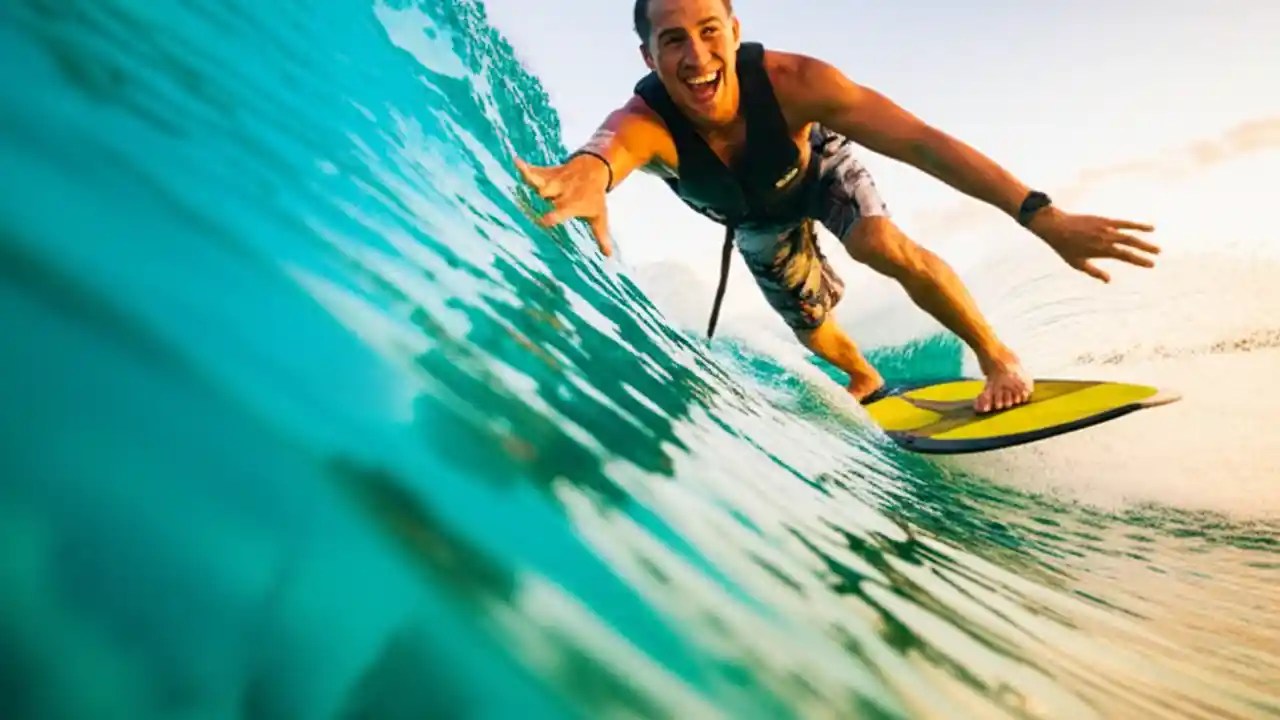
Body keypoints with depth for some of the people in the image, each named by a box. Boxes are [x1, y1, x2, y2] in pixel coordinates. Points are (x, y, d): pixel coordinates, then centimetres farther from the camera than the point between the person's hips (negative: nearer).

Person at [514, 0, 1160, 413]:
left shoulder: (790, 81, -43)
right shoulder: (645, 121, -42)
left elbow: (919, 141, -45)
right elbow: (610, 148, -67)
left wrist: (1041, 216, -53)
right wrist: (586, 177, -94)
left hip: (821, 171, -2)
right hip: (757, 220, 2)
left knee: (884, 245, -31)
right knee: (811, 330, 14)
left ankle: (997, 357, -6)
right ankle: (866, 379, 51)